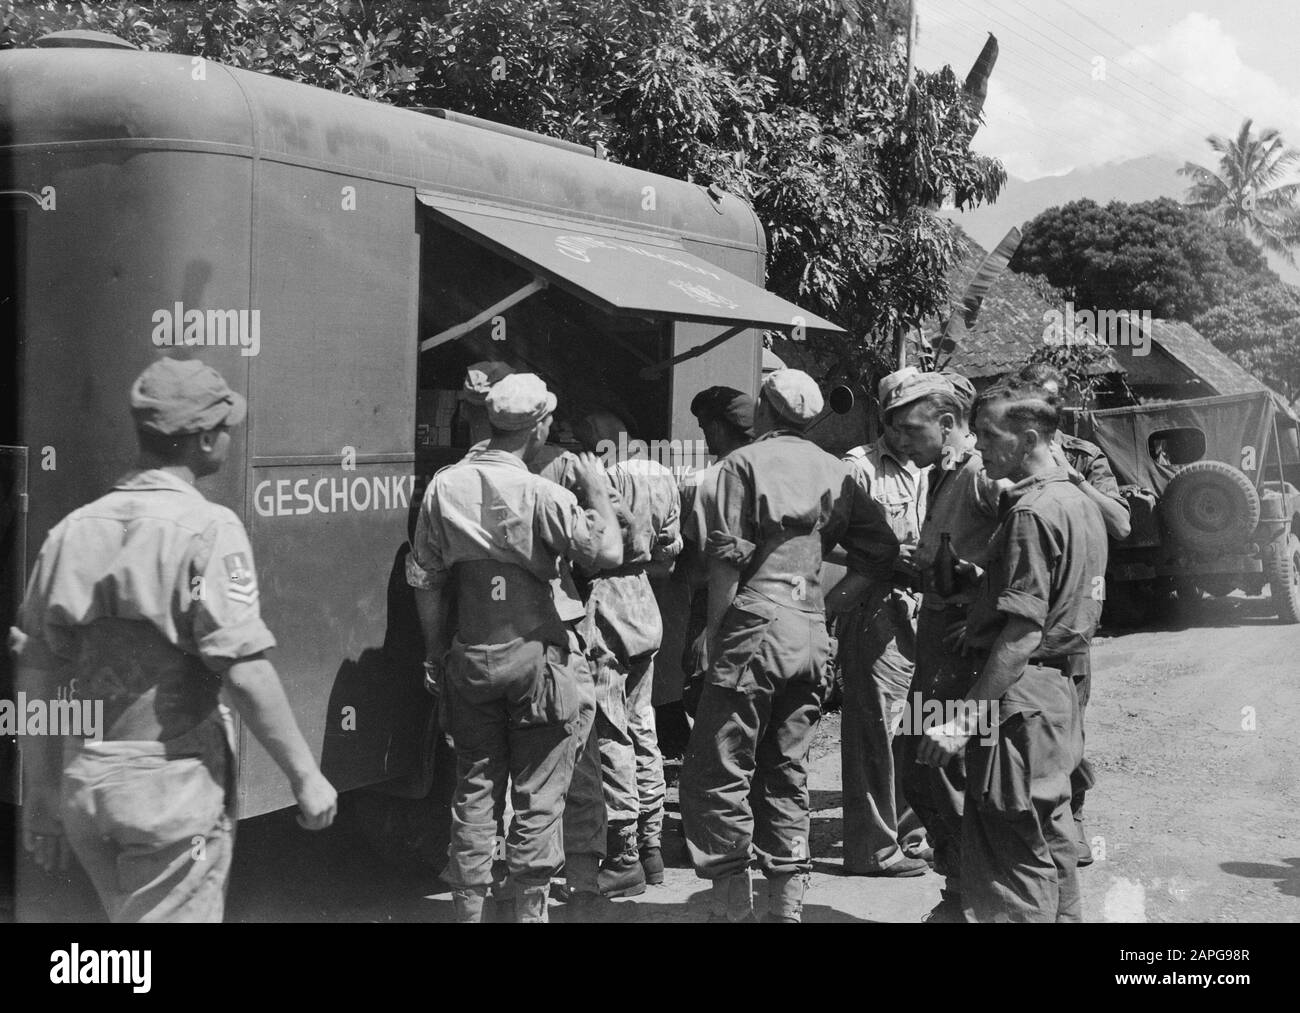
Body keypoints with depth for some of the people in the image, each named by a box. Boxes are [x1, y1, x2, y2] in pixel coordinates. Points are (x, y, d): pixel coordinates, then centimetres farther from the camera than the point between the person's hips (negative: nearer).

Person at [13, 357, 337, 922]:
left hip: (83, 782, 6)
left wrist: (39, 797, 16)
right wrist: (305, 776, -9)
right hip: (173, 785, -6)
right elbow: (244, 673, -17)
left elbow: (38, 676, 8)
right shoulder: (206, 528, -12)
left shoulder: (71, 531, 5)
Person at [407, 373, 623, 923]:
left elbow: (426, 581, 4)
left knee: (474, 788, 13)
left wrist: (435, 653, 13)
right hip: (537, 654, -4)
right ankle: (529, 907, 10)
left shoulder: (445, 486, 1)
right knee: (538, 794, 6)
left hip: (470, 656, 4)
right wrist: (597, 492, -3)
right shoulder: (541, 494, -14)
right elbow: (608, 552, -19)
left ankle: (468, 908, 18)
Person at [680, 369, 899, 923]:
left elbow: (726, 558, -9)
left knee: (718, 772, 0)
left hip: (756, 627, -6)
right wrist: (831, 599, 16)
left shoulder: (744, 462, -1)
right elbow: (882, 553, 10)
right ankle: (787, 902, 13)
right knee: (788, 772, 13)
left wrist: (714, 635, -6)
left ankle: (734, 902, -4)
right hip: (813, 635, 6)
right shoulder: (835, 471, 13)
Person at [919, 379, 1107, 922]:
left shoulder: (1032, 511, -17)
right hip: (1059, 688, 10)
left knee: (1014, 861, -6)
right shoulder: (1077, 500, 14)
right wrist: (981, 621, 21)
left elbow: (1024, 632, -22)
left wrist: (965, 718, -22)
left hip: (1019, 695, -10)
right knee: (1051, 845, 18)